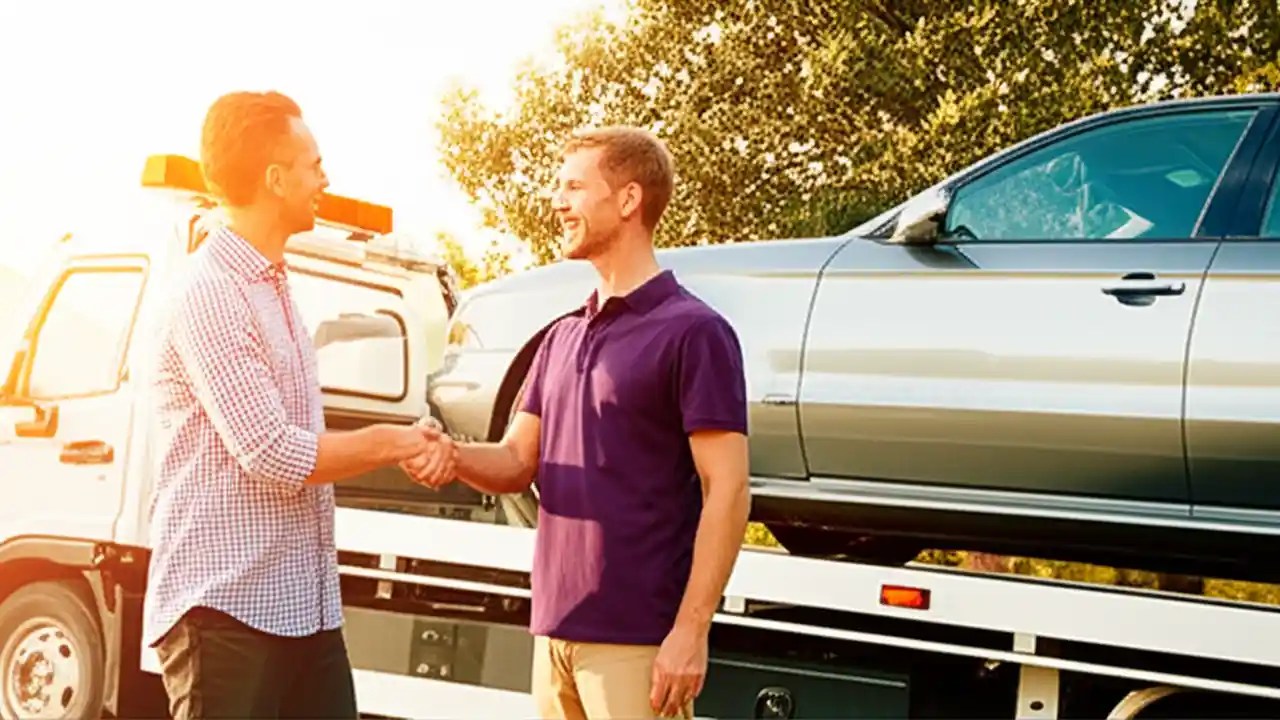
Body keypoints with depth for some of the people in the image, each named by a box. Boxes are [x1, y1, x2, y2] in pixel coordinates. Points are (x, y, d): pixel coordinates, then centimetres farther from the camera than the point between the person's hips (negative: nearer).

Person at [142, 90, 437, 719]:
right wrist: (394, 442, -7)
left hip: (305, 603, 8)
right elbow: (272, 454, -18)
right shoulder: (208, 293, -14)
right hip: (224, 608, -8)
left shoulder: (274, 289, 16)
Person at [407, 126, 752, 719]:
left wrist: (690, 632, -19)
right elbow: (518, 462, 14)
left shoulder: (693, 331, -9)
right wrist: (455, 457, -8)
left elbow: (727, 491, -13)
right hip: (556, 630, 7)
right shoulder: (562, 337, 15)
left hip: (636, 638, -7)